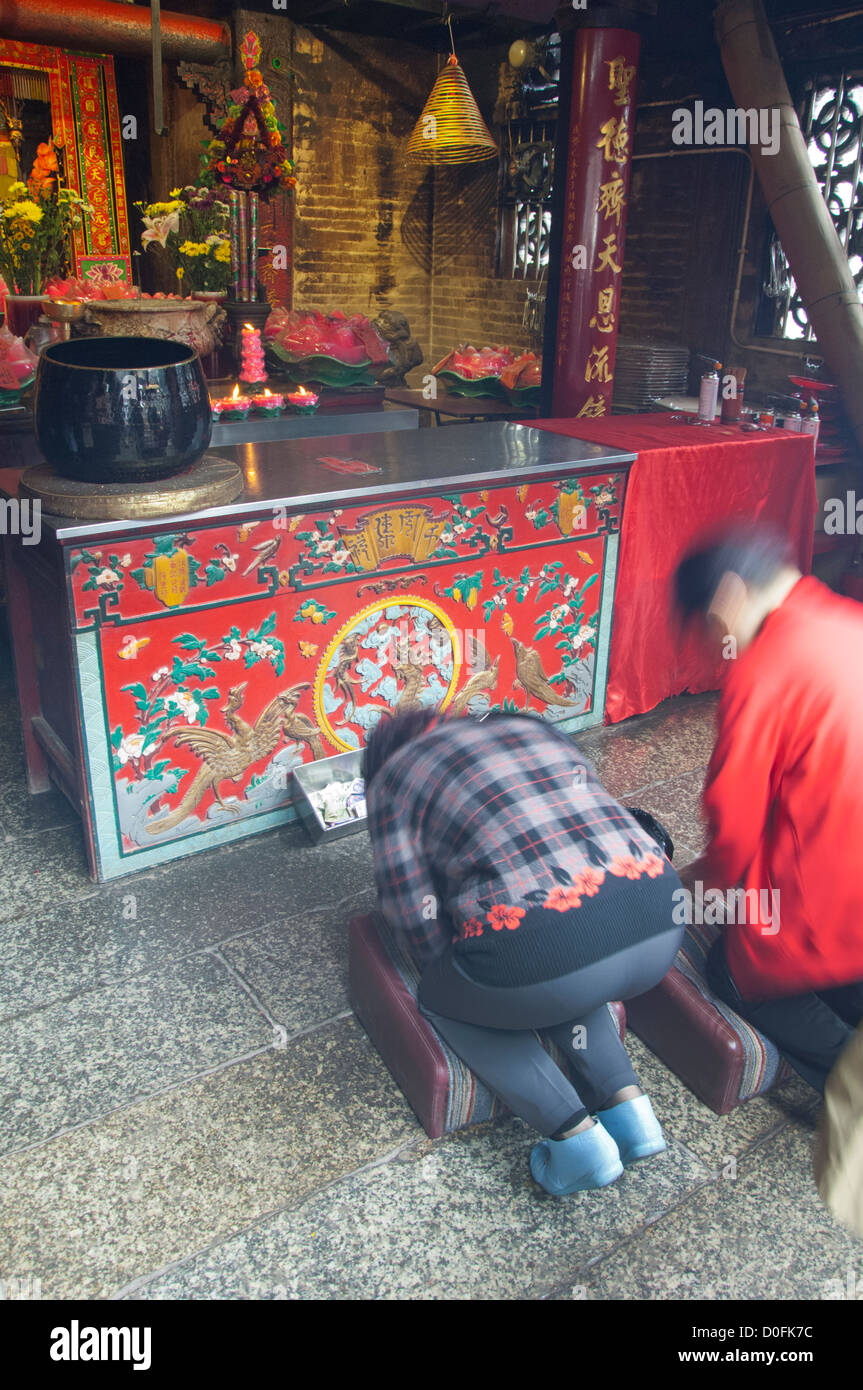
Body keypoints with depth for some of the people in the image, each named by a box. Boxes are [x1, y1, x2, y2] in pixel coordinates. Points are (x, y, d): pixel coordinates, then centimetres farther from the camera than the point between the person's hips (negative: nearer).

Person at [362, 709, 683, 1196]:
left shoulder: (391, 778, 15)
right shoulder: (535, 728, 28)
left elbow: (419, 923, 10)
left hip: (540, 947, -6)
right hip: (661, 933, 6)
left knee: (442, 1001, 26)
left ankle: (575, 1134, 12)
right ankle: (627, 1103, 21)